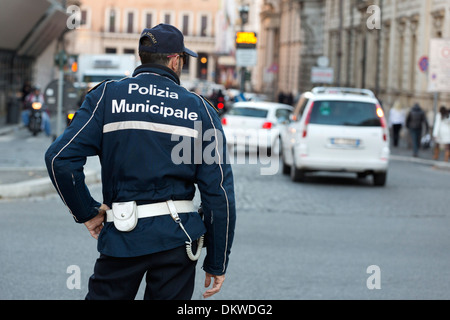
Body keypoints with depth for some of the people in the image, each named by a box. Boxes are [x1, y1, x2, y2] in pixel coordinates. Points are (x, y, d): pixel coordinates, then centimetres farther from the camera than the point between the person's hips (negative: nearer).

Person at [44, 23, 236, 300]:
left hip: (122, 236, -1)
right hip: (177, 236, 1)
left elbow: (60, 158, -10)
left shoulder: (107, 96, 2)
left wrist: (87, 212, 4)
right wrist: (217, 263, 7)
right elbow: (219, 191, 1)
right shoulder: (199, 109, 4)